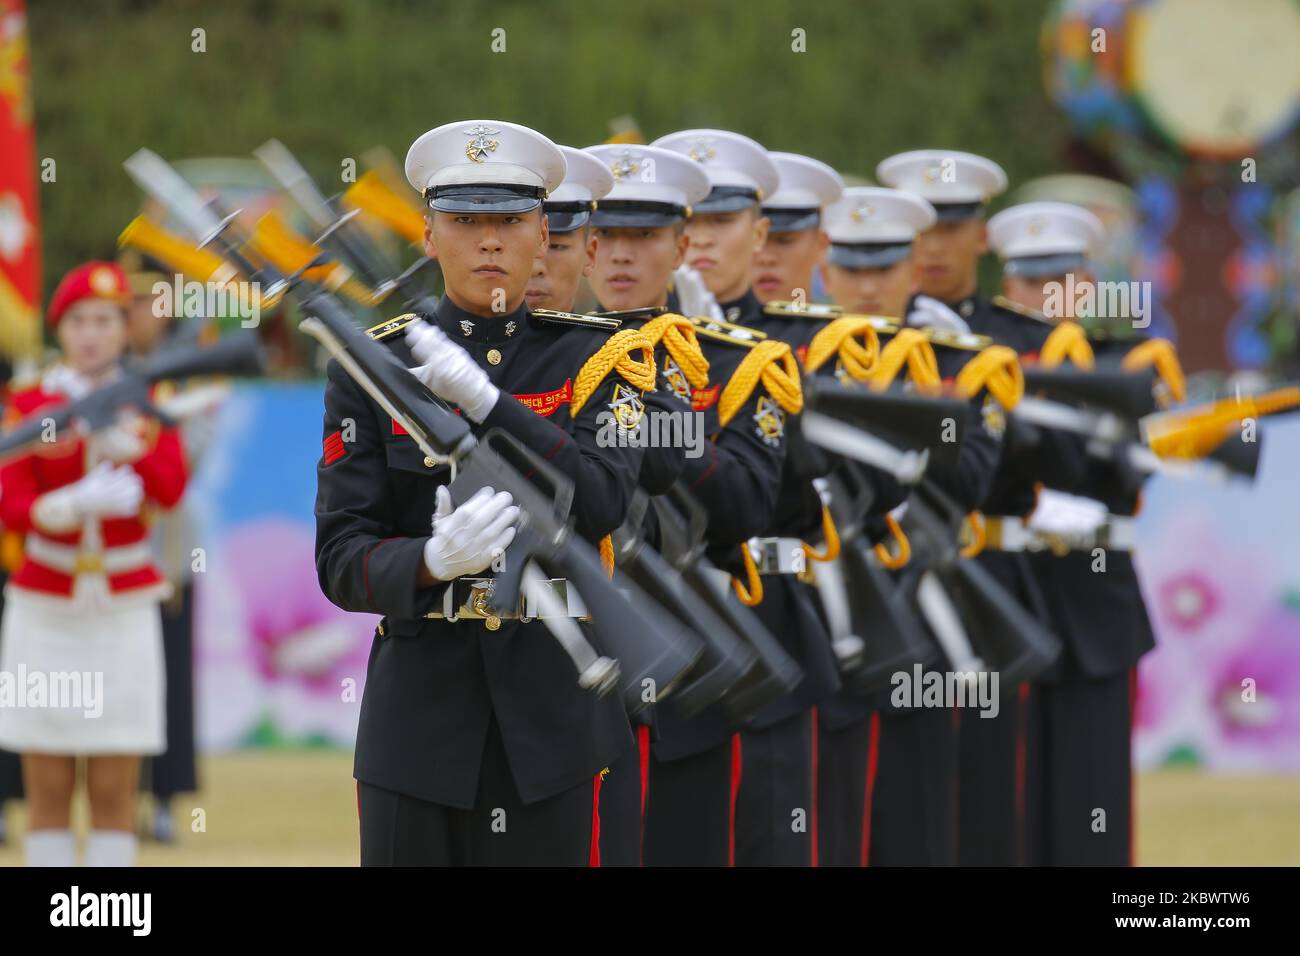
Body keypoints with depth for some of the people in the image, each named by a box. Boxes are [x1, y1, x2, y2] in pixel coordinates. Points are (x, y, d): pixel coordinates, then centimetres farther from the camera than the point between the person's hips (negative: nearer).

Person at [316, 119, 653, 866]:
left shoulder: (596, 359, 5)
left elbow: (602, 503, -13)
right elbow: (341, 560, -3)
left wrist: (480, 397, -23)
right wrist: (435, 560, -24)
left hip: (556, 712, 0)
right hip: (418, 712, 0)